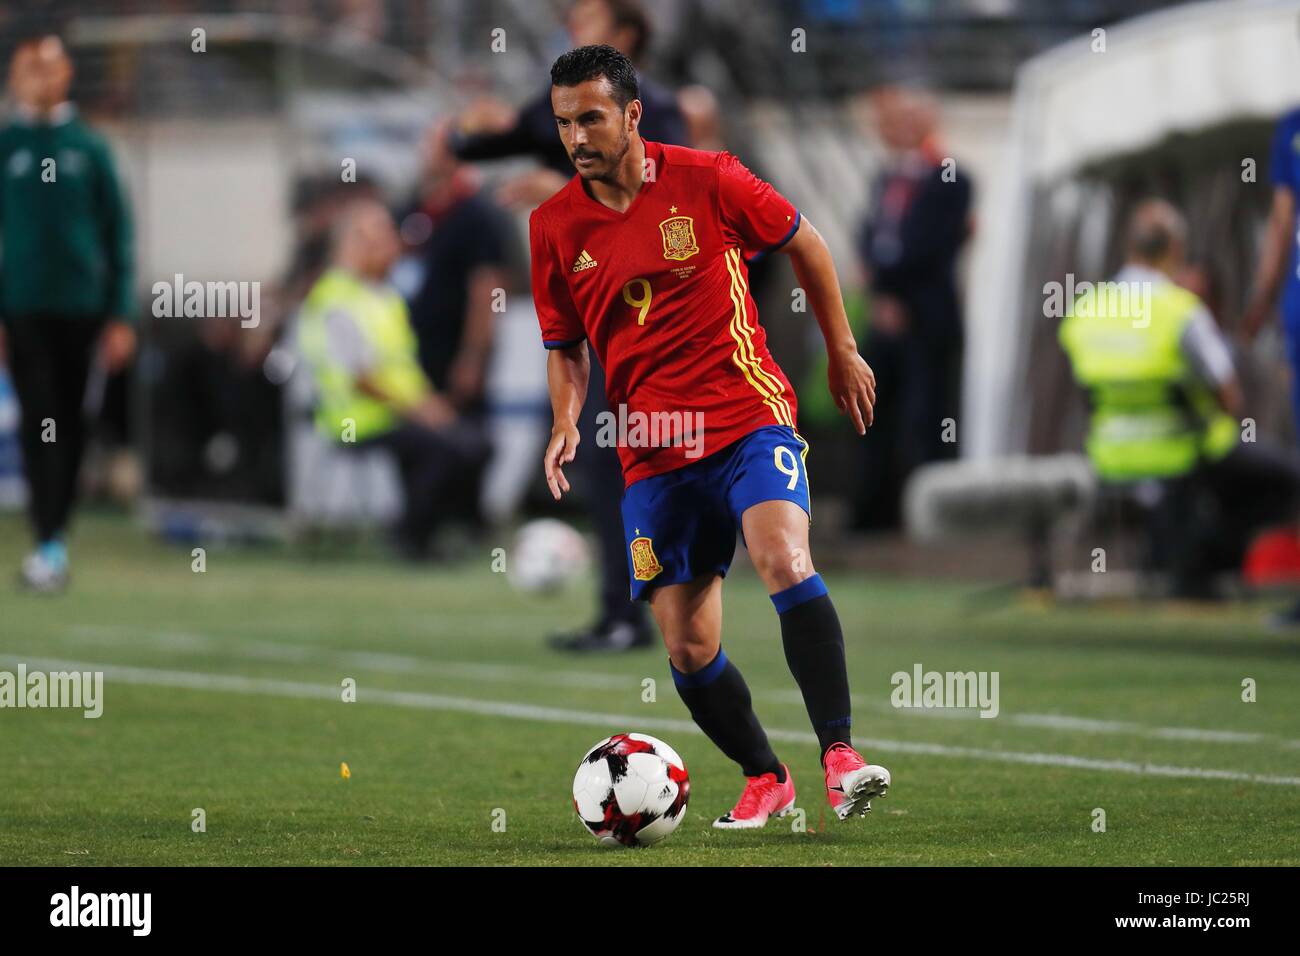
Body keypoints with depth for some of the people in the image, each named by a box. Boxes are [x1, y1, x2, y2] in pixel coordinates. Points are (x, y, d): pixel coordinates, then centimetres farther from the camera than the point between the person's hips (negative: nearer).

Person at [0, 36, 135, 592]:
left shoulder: (89, 148, 7)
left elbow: (117, 232, 8)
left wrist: (120, 316, 1)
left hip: (82, 308, 2)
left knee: (71, 426, 6)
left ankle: (56, 531, 19)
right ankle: (48, 546, -13)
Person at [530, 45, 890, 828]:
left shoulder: (707, 181, -6)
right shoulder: (554, 226, 2)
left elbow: (804, 243, 9)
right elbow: (565, 347, 14)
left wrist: (843, 351, 14)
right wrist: (567, 423, -5)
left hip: (748, 418, -3)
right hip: (653, 456, 3)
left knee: (785, 563, -29)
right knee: (690, 652, 1)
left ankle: (841, 754, -28)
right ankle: (766, 780, 23)